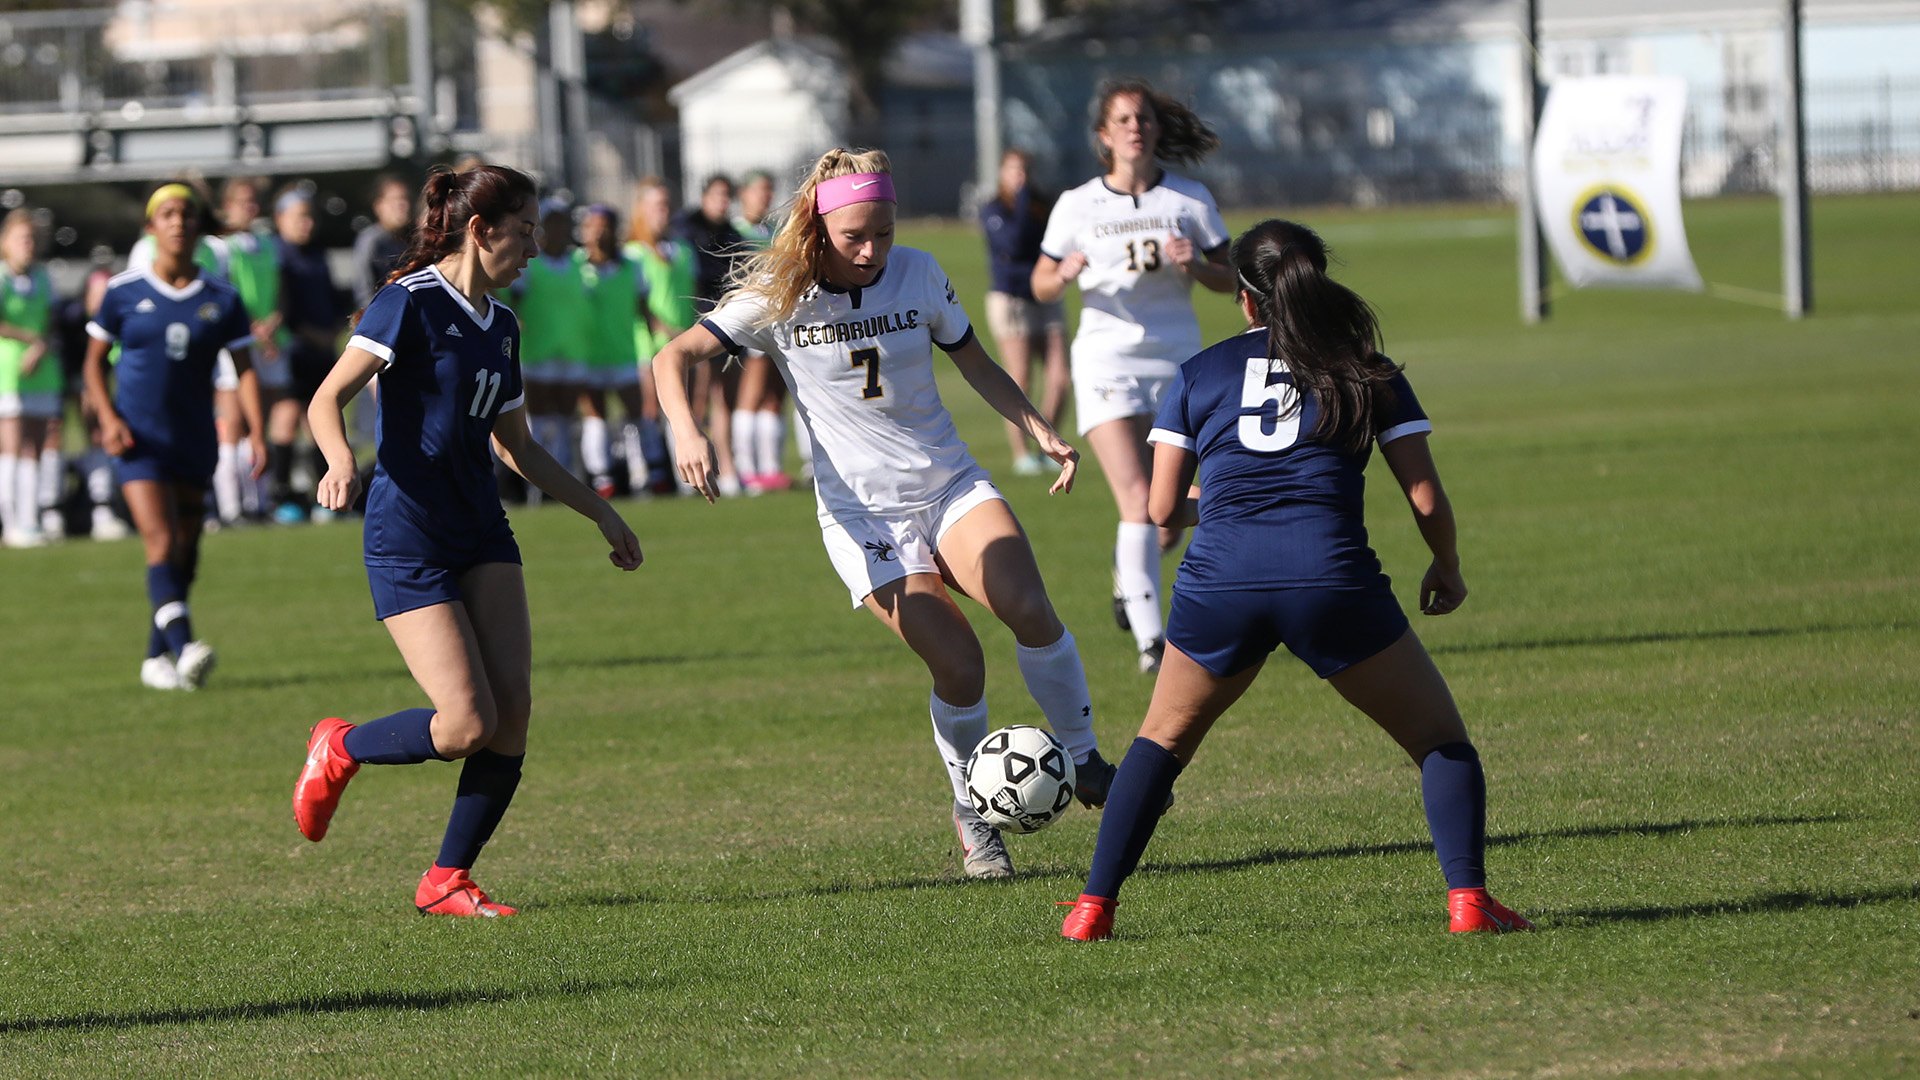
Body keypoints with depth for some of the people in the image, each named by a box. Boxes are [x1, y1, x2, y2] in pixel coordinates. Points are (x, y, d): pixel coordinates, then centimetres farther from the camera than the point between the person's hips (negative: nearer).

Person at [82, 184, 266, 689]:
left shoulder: (222, 299, 3)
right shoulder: (124, 292, -1)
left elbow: (244, 368, 4)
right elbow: (95, 360, 7)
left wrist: (256, 434, -7)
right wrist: (108, 417, -7)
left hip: (195, 439, 3)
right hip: (141, 439, -3)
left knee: (185, 556, 9)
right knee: (161, 543, -19)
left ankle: (156, 658, 23)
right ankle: (184, 648, -32)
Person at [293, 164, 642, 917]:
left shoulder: (500, 326, 13)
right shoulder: (410, 303, -11)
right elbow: (327, 400, -16)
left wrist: (601, 513, 25)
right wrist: (340, 460, -37)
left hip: (482, 532, 7)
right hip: (407, 538, -7)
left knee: (512, 710, -6)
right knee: (467, 724, -14)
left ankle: (447, 881, 6)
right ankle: (338, 750, 14)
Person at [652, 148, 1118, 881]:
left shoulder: (918, 275, 3)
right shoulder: (780, 296, -6)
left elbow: (973, 362, 18)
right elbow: (675, 357, -8)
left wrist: (1040, 430, 7)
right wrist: (686, 431, -26)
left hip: (951, 486, 3)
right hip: (862, 512, -3)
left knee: (1028, 608, -23)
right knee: (958, 664, -17)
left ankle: (1084, 763, -4)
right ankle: (972, 813, 8)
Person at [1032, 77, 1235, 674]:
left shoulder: (1190, 199, 3)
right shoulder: (1077, 206, 0)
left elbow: (1228, 278, 8)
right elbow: (1041, 285, 9)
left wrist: (1193, 264, -13)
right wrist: (1066, 273, -14)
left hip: (1177, 360, 2)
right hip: (1107, 361, -2)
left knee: (1169, 524, 3)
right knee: (1138, 501, -17)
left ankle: (1128, 570, 38)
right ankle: (1149, 639, -15)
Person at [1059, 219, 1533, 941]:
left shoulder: (1199, 373, 15)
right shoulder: (1368, 373, 13)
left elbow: (1162, 509, 12)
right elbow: (1427, 500, 8)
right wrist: (1448, 571, 28)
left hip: (1219, 582, 2)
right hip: (1332, 579, -2)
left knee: (1164, 739, 26)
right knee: (1440, 740, 14)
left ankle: (1095, 906, 18)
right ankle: (1467, 898, -4)